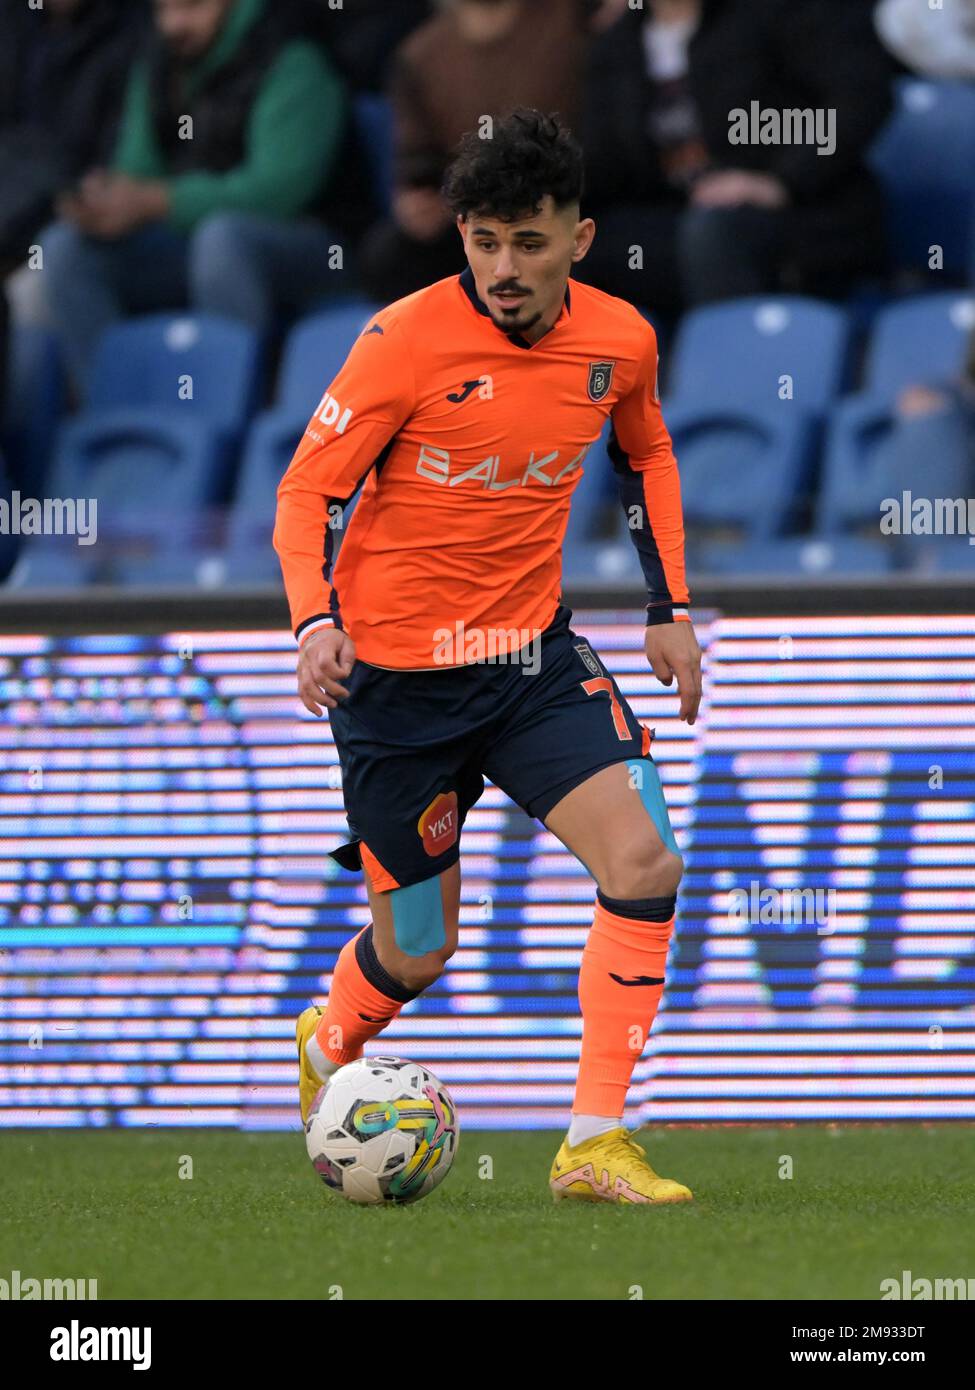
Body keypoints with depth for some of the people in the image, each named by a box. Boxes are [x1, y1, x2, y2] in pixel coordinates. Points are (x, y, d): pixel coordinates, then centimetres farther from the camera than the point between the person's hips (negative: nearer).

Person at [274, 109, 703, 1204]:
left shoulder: (619, 339, -3)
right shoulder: (405, 341, -17)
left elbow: (645, 456, 19)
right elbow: (306, 490, -11)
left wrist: (670, 607, 13)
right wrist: (315, 621, -27)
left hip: (533, 655, 4)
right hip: (395, 672, -4)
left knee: (645, 864, -17)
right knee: (416, 952, 6)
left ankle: (594, 1146, -10)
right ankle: (326, 1049, 42)